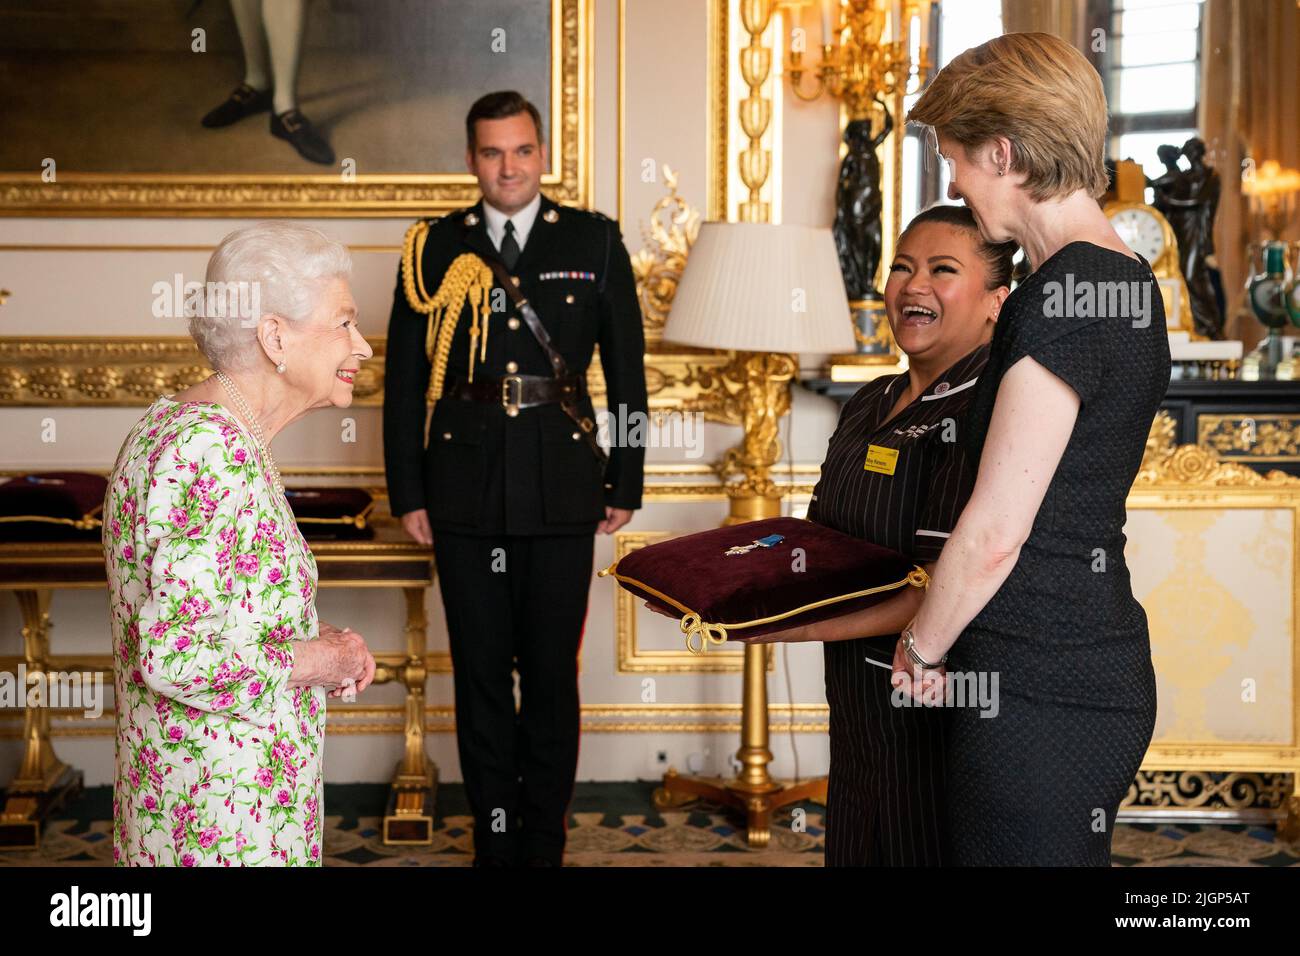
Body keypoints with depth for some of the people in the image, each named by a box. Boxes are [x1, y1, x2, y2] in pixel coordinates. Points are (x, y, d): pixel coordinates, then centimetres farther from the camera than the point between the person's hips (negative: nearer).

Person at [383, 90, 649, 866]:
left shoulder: (595, 241, 4)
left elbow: (628, 372, 5)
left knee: (553, 673, 6)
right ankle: (495, 843, 21)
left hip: (562, 488, -1)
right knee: (481, 673, 8)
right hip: (466, 491, 1)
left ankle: (545, 845, 19)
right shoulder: (435, 248, 5)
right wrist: (408, 494, 2)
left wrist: (626, 484, 3)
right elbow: (404, 379, 6)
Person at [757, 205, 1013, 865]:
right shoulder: (871, 404, 10)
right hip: (858, 699, 8)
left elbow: (939, 589, -22)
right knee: (854, 849, 19)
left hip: (934, 705, -8)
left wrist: (794, 628, -25)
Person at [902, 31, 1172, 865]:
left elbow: (995, 532, -19)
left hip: (1041, 687, -9)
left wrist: (921, 646, -4)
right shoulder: (1129, 282, 12)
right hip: (1101, 662, 9)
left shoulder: (1062, 296, -18)